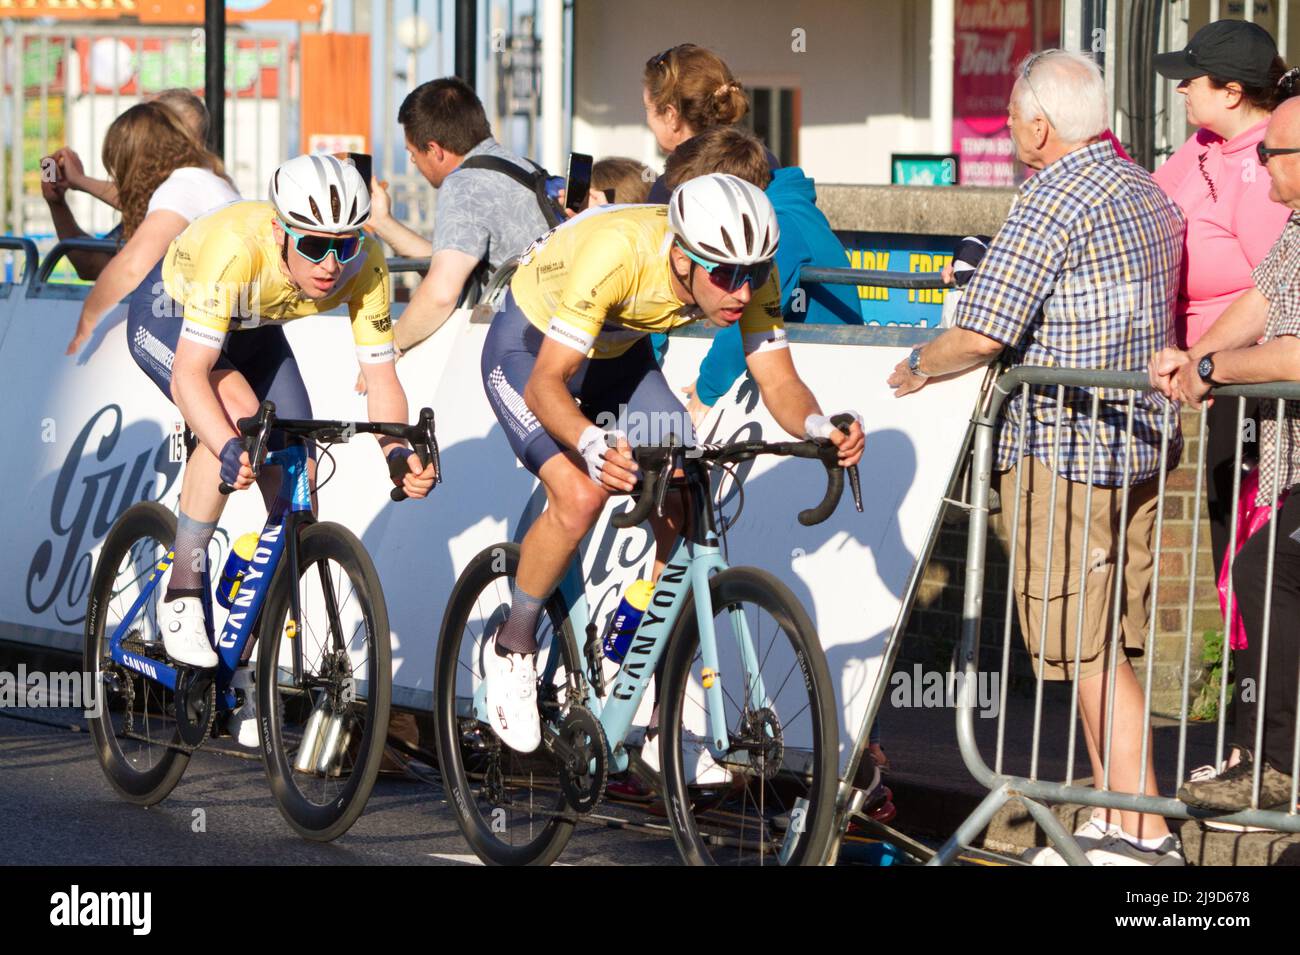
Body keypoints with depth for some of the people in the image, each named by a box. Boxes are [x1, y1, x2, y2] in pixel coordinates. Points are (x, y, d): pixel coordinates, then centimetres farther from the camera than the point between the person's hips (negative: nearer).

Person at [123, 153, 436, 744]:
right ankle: (182, 593, -21)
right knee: (238, 408, -34)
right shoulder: (236, 248, -42)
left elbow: (380, 378, -24)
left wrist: (399, 452, -43)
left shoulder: (364, 264, -29)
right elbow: (189, 374, -44)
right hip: (168, 318, -5)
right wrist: (230, 448, -60)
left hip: (254, 330, 5)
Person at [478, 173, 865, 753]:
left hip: (618, 355, 5)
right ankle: (513, 646, -2)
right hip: (529, 350, -5)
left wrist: (818, 427, -42)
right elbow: (546, 383, -40)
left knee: (687, 512, -12)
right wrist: (592, 445, -59)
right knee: (581, 495, -28)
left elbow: (779, 383, -19)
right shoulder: (617, 254, -40)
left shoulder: (749, 276, -24)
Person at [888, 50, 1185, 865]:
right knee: (1108, 647, 13)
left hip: (1064, 447, -9)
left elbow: (981, 335, -19)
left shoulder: (1052, 202, -15)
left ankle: (1143, 834, -6)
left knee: (1086, 645, -5)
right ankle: (1117, 822, 15)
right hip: (1144, 442, 9)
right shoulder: (1151, 194, 14)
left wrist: (919, 366, -1)